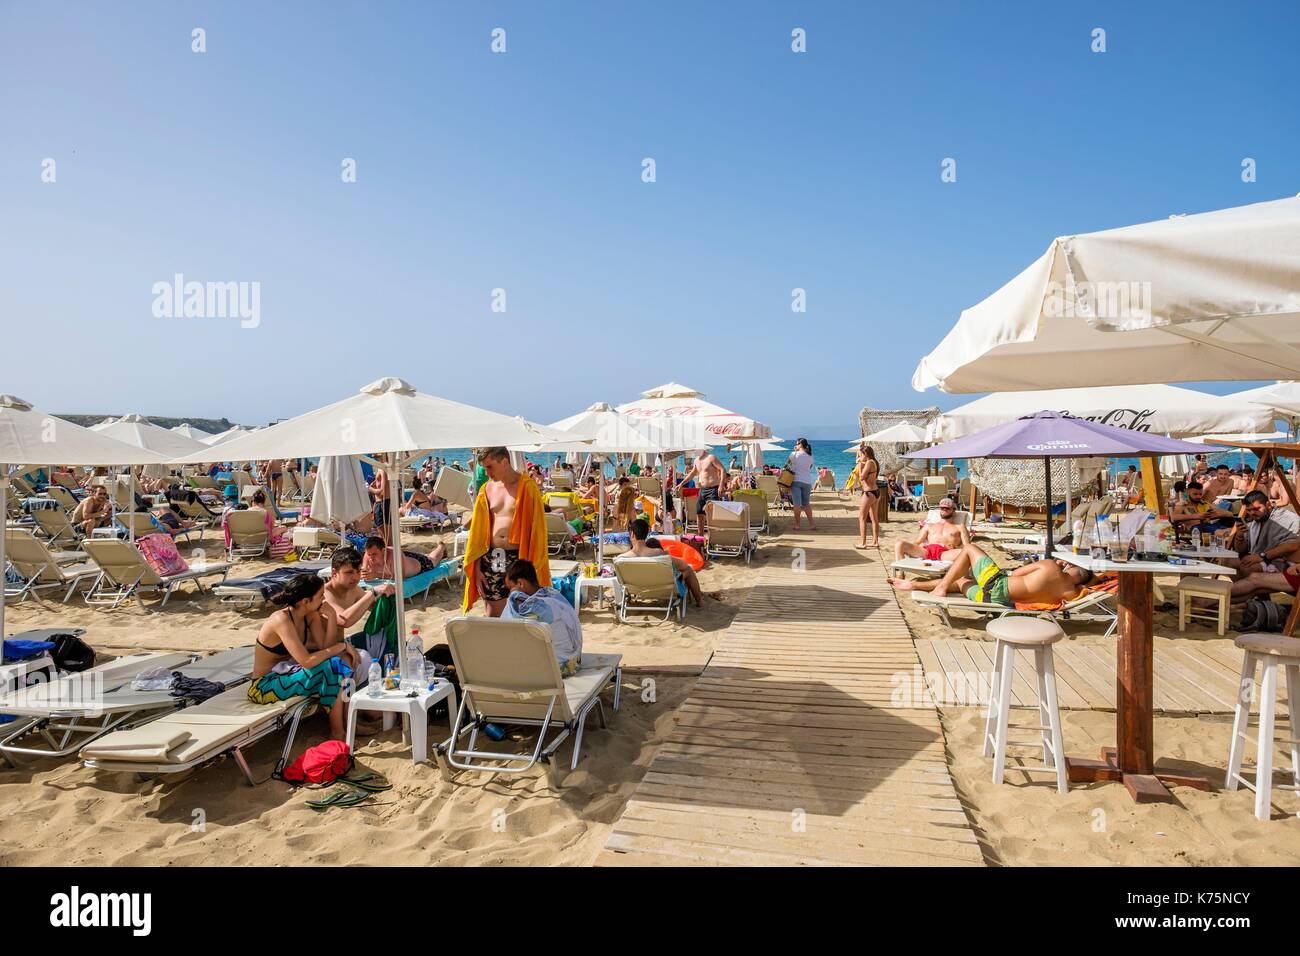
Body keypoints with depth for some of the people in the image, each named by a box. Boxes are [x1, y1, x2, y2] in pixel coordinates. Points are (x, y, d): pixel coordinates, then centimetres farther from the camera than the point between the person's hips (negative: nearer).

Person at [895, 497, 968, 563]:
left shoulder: (959, 527, 26)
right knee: (899, 544, -23)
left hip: (945, 554, -2)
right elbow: (916, 543, 26)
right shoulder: (929, 526, 34)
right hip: (926, 551, 3)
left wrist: (954, 548, -9)